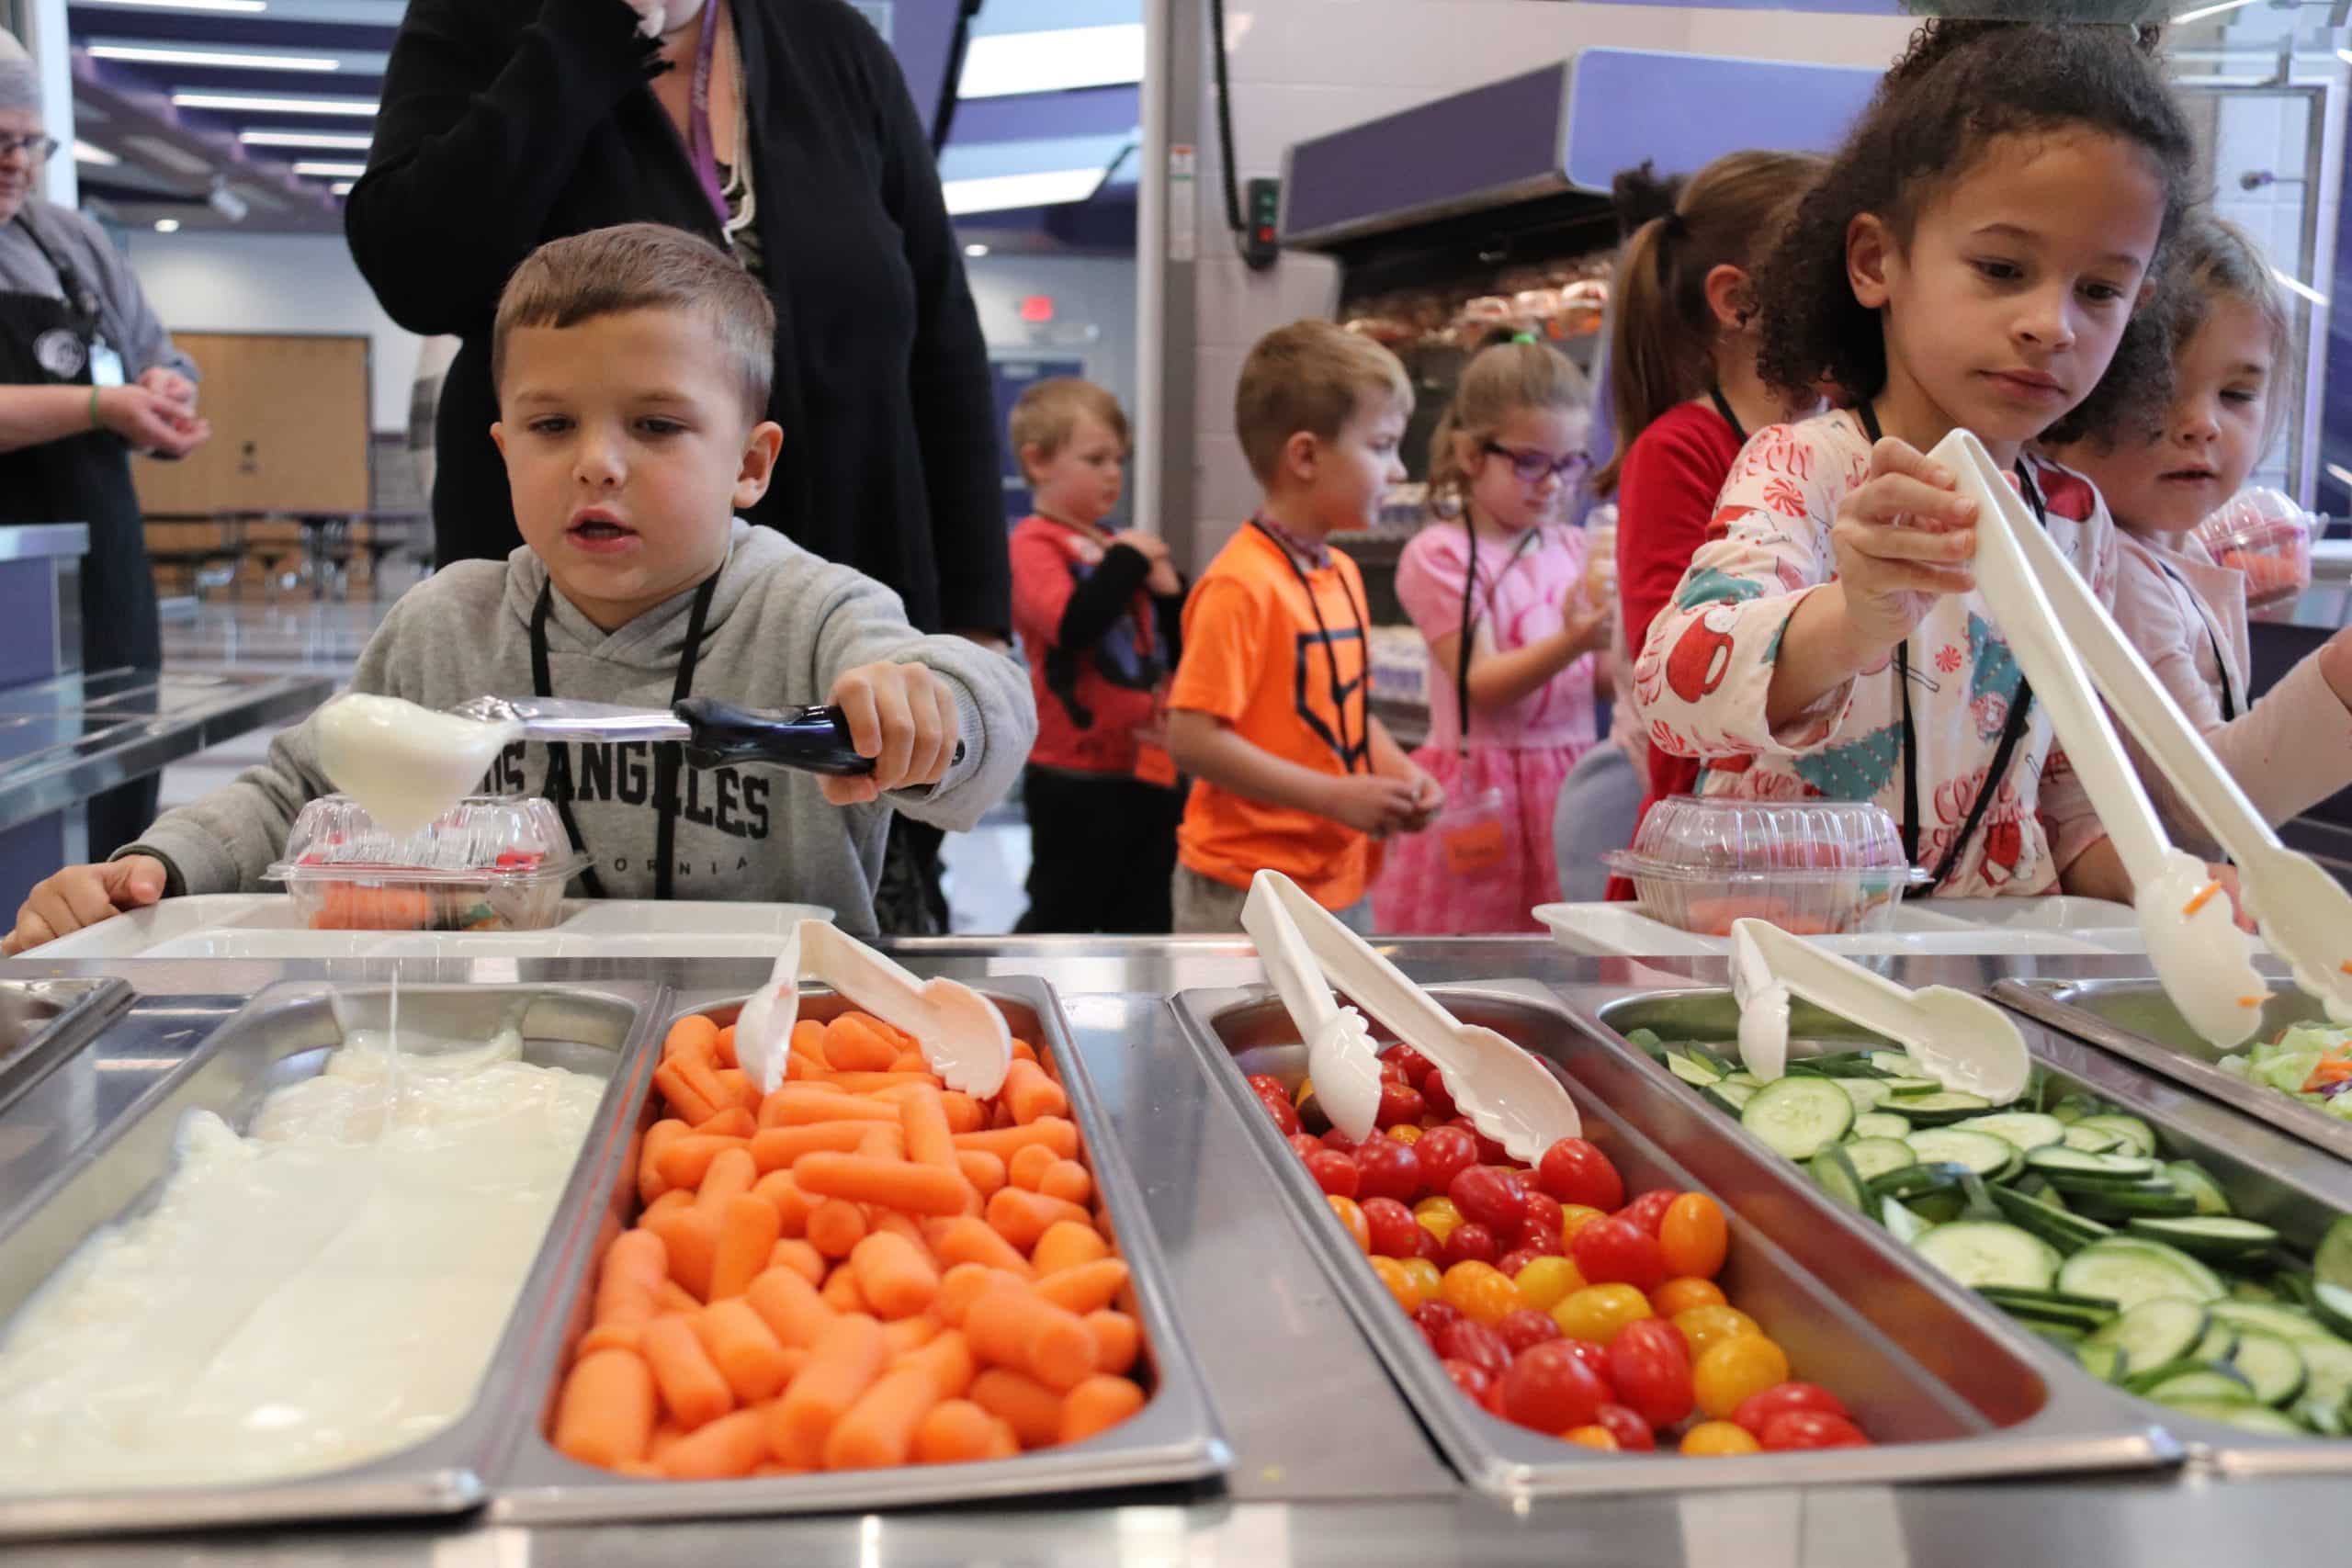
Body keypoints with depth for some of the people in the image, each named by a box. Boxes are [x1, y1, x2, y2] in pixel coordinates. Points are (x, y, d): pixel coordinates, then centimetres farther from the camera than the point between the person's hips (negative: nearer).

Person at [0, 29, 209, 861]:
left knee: (117, 811, 8)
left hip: (108, 586, 6)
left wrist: (163, 395, -1)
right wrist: (100, 406, -22)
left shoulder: (74, 240, 15)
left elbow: (166, 365, 21)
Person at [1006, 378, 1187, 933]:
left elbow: (1178, 652, 16)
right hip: (1077, 780, -7)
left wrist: (1168, 587, -2)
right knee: (1060, 916, 6)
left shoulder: (1117, 548, 11)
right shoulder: (1034, 545, -11)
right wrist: (1127, 561, -19)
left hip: (1146, 772, 7)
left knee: (1144, 923, 14)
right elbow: (1071, 625, -29)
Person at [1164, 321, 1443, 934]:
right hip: (1249, 898, -9)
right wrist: (1335, 797, -22)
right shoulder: (1242, 584, -18)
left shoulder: (1342, 574, 9)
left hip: (1340, 884, 9)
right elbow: (1191, 737, -22)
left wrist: (1397, 770, 1)